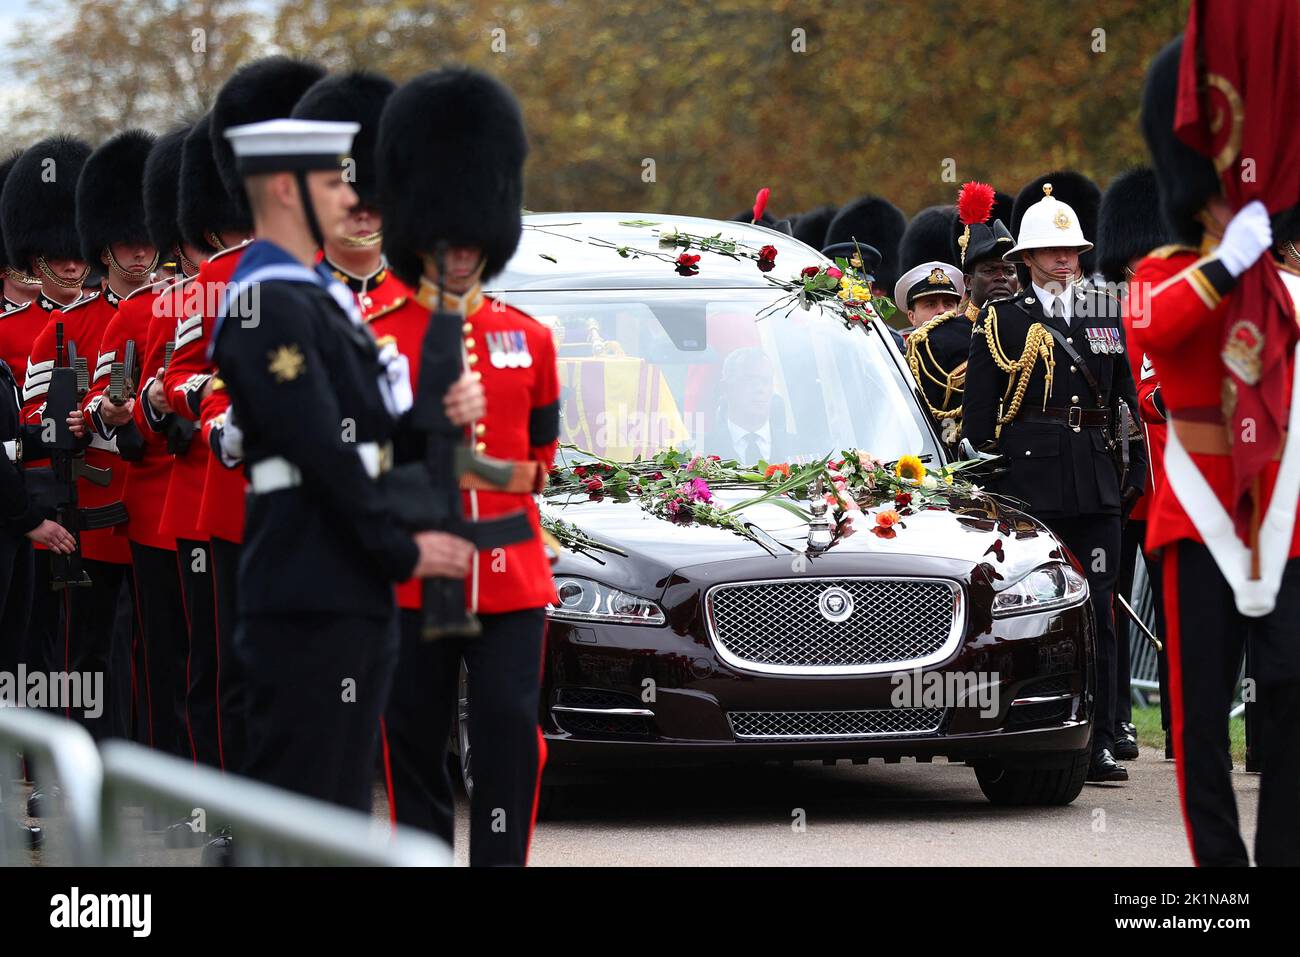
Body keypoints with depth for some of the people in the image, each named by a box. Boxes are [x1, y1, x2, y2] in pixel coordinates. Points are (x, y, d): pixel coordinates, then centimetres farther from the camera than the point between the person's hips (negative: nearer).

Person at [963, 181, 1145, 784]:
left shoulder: (1104, 315, 14)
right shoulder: (1001, 320, 3)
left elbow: (1125, 397, 17)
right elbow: (977, 410, 1)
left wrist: (1133, 467, 9)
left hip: (1097, 481, 3)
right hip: (1029, 480, -3)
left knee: (1097, 614, 1)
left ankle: (1099, 744, 2)